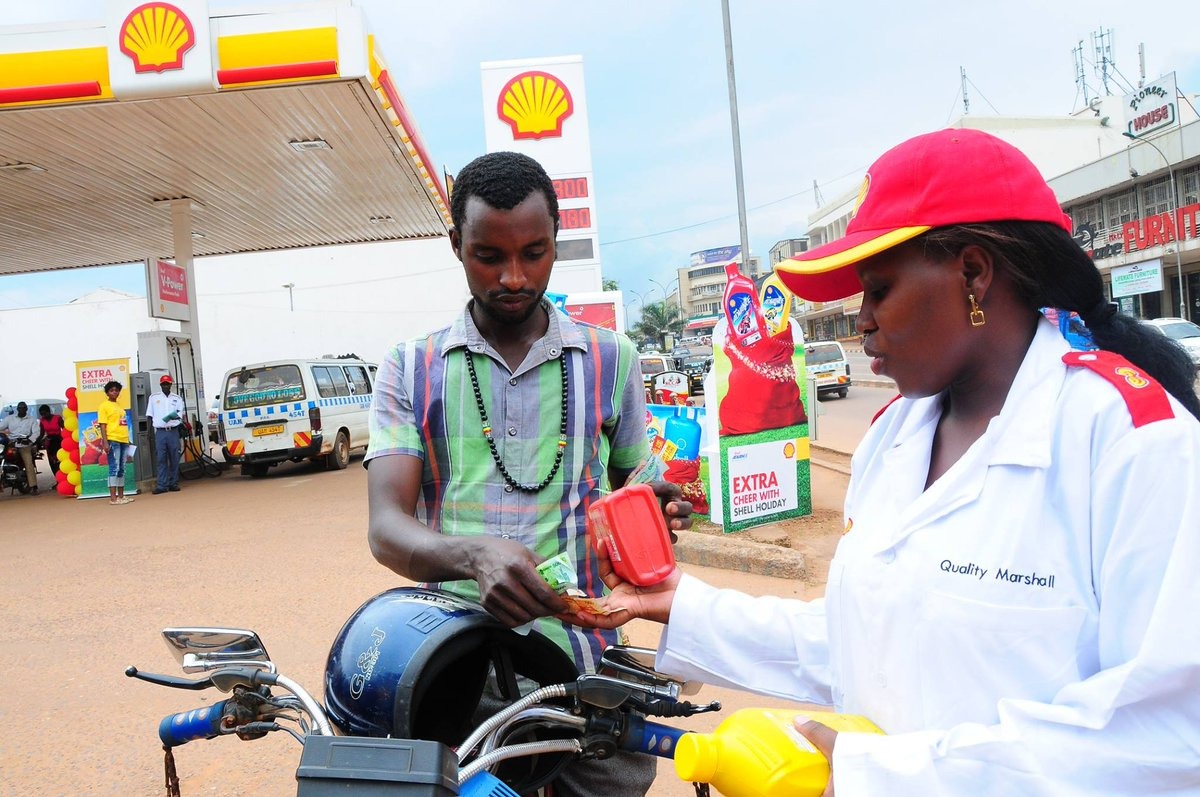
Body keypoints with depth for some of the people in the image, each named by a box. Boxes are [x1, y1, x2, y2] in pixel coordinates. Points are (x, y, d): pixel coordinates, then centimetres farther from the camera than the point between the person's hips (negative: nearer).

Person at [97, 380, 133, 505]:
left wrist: (127, 440, 17)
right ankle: (113, 498, -9)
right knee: (114, 469, -9)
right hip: (112, 441, -7)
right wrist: (105, 442, -16)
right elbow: (102, 425, -7)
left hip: (124, 440, 7)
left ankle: (121, 495, 13)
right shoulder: (104, 406, -1)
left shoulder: (120, 406, 20)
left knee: (122, 469, 9)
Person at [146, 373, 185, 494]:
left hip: (173, 431, 1)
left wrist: (174, 416, -14)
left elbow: (180, 413, 8)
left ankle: (173, 483, 8)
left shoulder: (177, 398, 11)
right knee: (161, 459, -4)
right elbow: (149, 415, 10)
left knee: (174, 458, 2)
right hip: (160, 432, -1)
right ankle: (161, 485, -5)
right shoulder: (154, 398, 10)